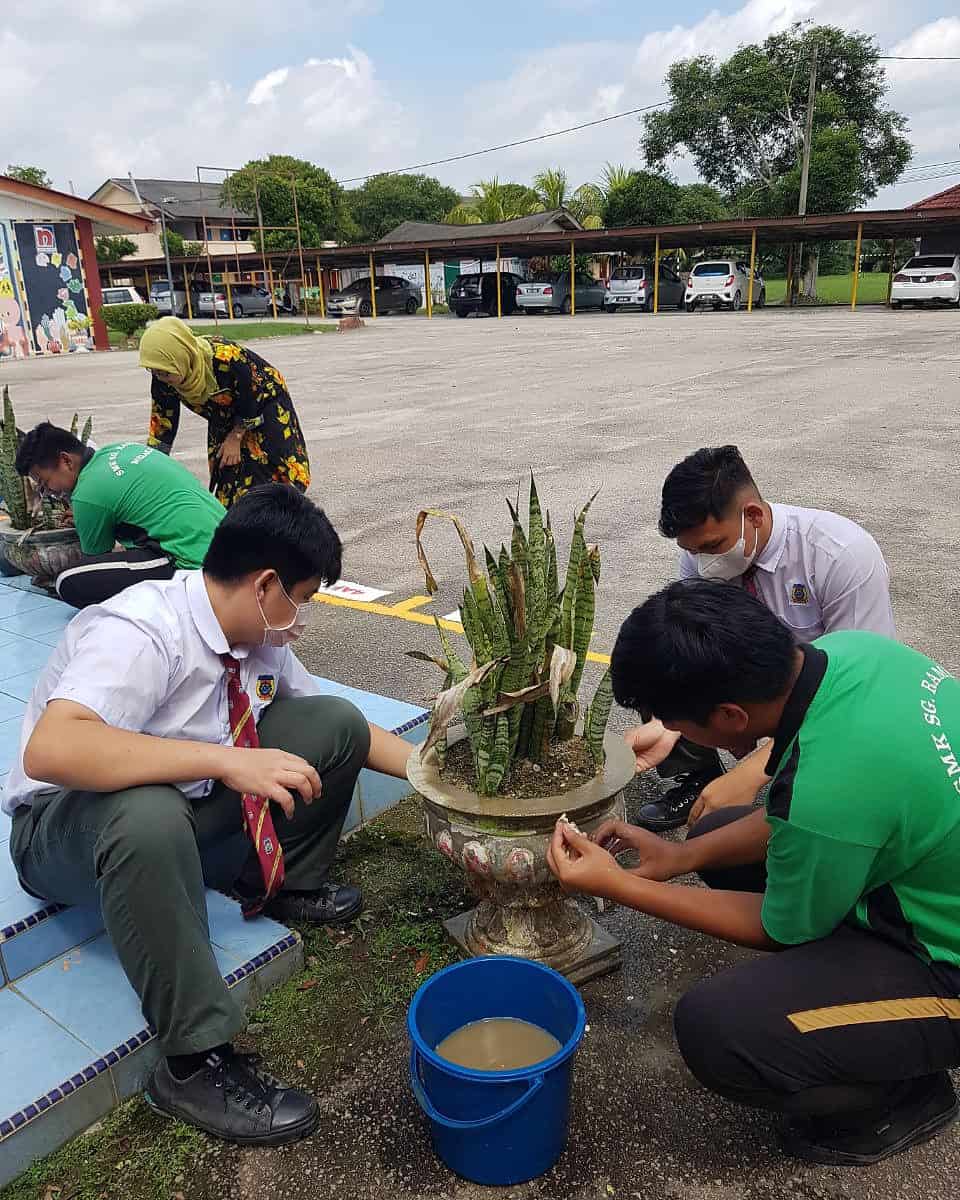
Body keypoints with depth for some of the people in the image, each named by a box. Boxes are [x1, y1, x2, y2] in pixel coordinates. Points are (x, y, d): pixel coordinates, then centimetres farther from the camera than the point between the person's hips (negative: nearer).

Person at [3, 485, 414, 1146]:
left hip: (193, 796, 7)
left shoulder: (261, 638, -8)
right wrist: (225, 760, -48)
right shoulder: (139, 632, -30)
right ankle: (194, 1060, -25)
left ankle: (282, 885, 11)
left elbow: (327, 724, 6)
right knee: (151, 814, -42)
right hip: (69, 821, -6)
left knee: (335, 721, -7)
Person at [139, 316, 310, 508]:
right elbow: (161, 427, -13)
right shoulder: (163, 381, -22)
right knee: (228, 475, 0)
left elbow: (253, 400, -22)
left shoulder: (227, 359, -39)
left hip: (265, 400, -5)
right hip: (224, 417, 5)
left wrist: (235, 438, -11)